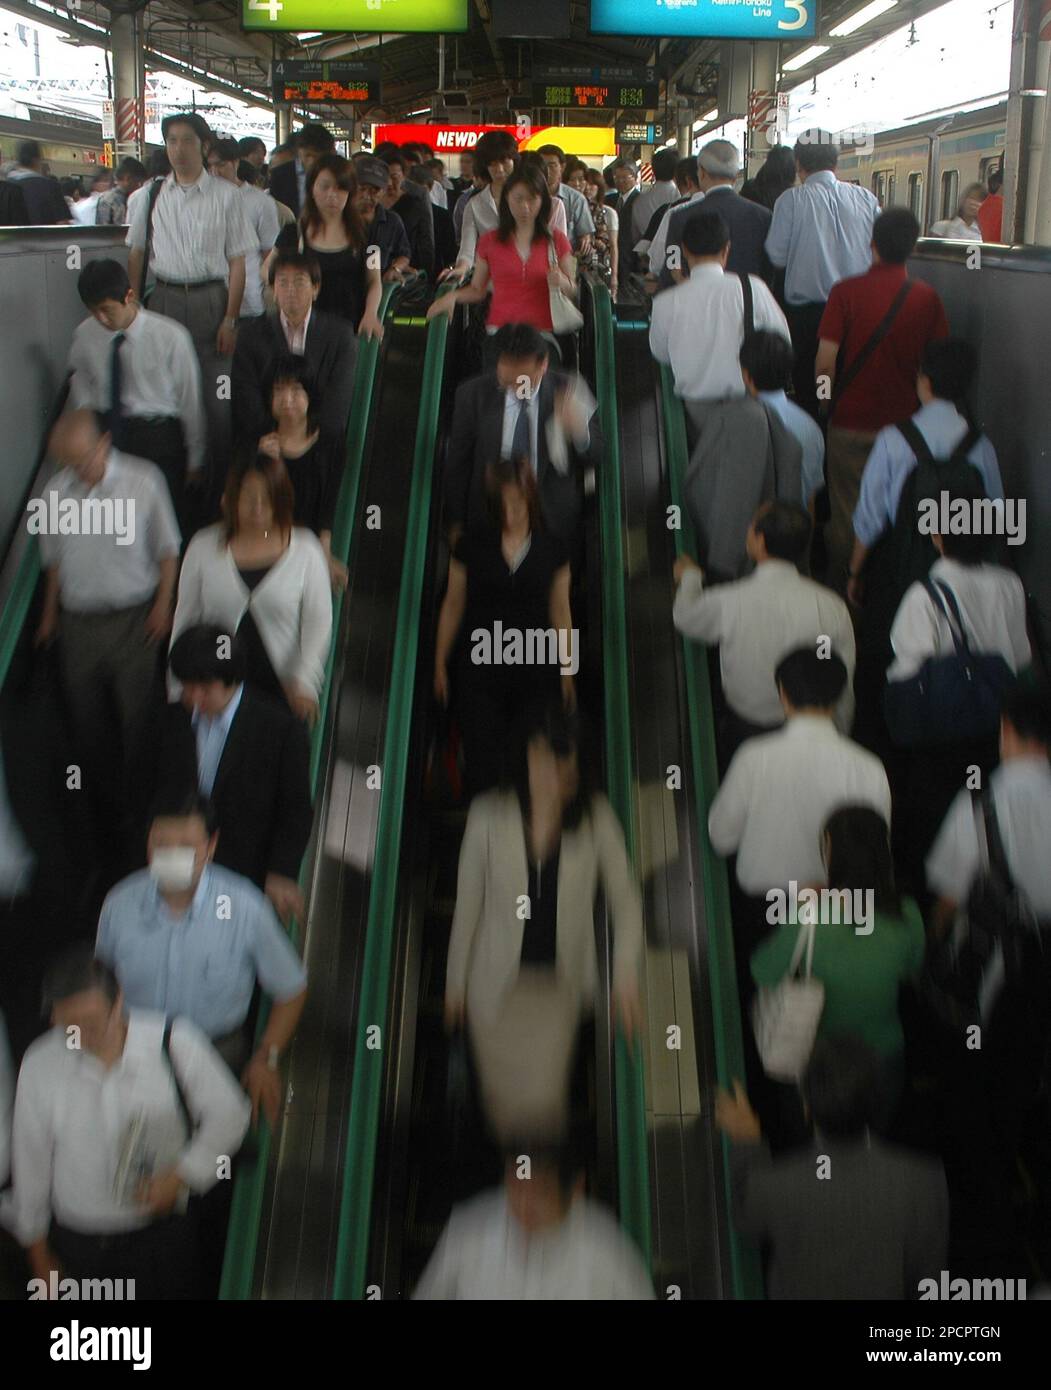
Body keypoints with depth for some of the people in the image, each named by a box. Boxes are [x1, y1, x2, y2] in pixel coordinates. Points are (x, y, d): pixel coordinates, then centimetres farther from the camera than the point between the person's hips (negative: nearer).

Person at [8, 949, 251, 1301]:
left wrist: (180, 1176, -14)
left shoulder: (174, 1044, -21)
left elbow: (228, 1116, -5)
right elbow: (31, 1163, -2)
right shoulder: (39, 1067, -17)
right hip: (78, 1242, 1)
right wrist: (39, 1256, 8)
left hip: (162, 1231, -1)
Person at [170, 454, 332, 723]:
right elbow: (185, 618, 8)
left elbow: (318, 621, -5)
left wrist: (304, 682, -18)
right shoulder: (204, 547, 2)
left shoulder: (305, 551, -3)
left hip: (282, 691, -1)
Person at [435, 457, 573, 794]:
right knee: (483, 765, -3)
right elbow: (452, 605, 7)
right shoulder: (470, 548, 0)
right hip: (480, 669, -1)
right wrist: (440, 663, 10)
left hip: (536, 669, 1)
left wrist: (567, 671, 10)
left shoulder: (552, 551, 2)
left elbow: (561, 611, 9)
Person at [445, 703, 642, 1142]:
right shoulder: (489, 815, -12)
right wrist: (455, 981, 5)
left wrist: (626, 974, -20)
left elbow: (625, 900, -6)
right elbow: (468, 902, -2)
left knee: (544, 1102, -1)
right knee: (504, 1102, 11)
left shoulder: (595, 818, -11)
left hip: (561, 985, 0)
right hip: (497, 985, 0)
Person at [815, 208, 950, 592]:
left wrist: (827, 396, 4)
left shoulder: (846, 291, -12)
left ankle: (842, 583, 23)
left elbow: (825, 360, -15)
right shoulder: (926, 297, -6)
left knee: (846, 512, 12)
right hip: (903, 422, 2)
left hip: (850, 420, -1)